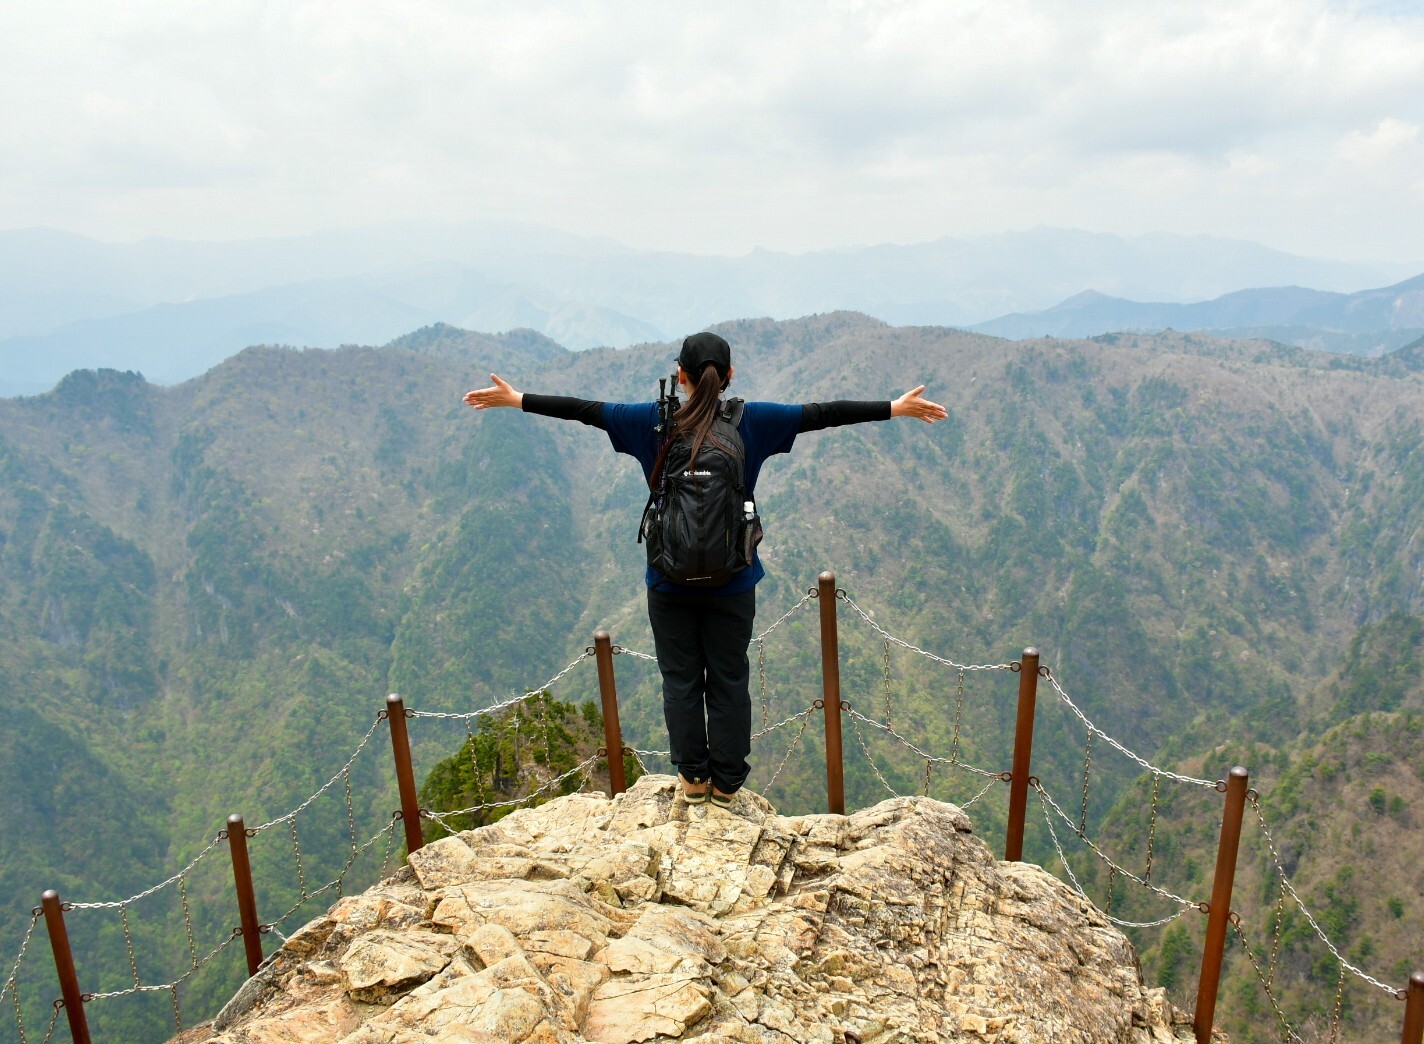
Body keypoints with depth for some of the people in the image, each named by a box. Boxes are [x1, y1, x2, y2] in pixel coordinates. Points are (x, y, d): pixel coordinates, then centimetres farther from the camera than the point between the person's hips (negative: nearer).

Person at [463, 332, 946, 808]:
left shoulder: (653, 422, -6)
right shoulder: (752, 421, -7)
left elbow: (586, 409, 1)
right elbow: (820, 414, -2)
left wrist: (516, 399, 12)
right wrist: (895, 408, 6)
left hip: (669, 580, 0)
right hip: (733, 582, 0)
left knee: (681, 680, 14)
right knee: (729, 681, 12)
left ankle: (693, 778, 26)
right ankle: (726, 784, 23)